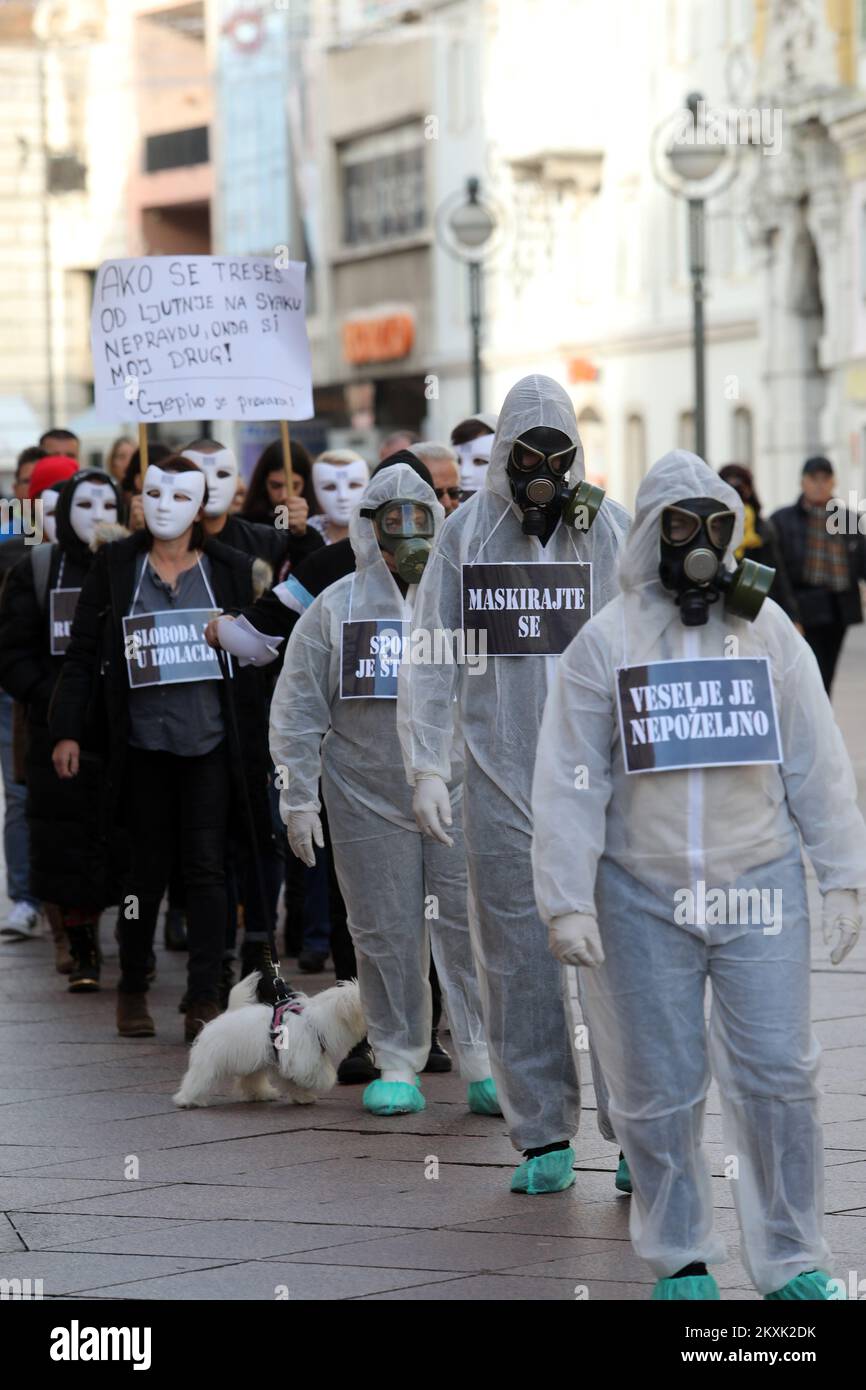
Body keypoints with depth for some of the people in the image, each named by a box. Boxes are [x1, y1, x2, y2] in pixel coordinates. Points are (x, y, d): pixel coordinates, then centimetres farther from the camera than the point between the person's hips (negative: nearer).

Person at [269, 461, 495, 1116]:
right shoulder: (335, 609, 6)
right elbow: (297, 711, 6)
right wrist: (299, 798, 0)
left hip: (458, 794, 0)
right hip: (367, 803, 0)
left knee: (470, 927, -5)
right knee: (386, 936, 3)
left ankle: (485, 1066, -1)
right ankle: (398, 1066, 12)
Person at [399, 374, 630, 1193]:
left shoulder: (612, 529, 5)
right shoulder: (466, 534, 6)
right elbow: (432, 657, 5)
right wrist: (427, 768, -3)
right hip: (502, 779, 1)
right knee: (517, 957, 1)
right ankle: (542, 1138, 8)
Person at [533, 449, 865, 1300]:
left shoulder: (767, 632, 6)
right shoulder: (604, 643, 1)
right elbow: (569, 782, -2)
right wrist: (566, 901, -8)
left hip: (759, 887, 1)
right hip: (641, 899, -1)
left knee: (777, 1076, -2)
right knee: (659, 1088, 4)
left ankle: (792, 1261, 9)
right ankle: (680, 1260, 19)